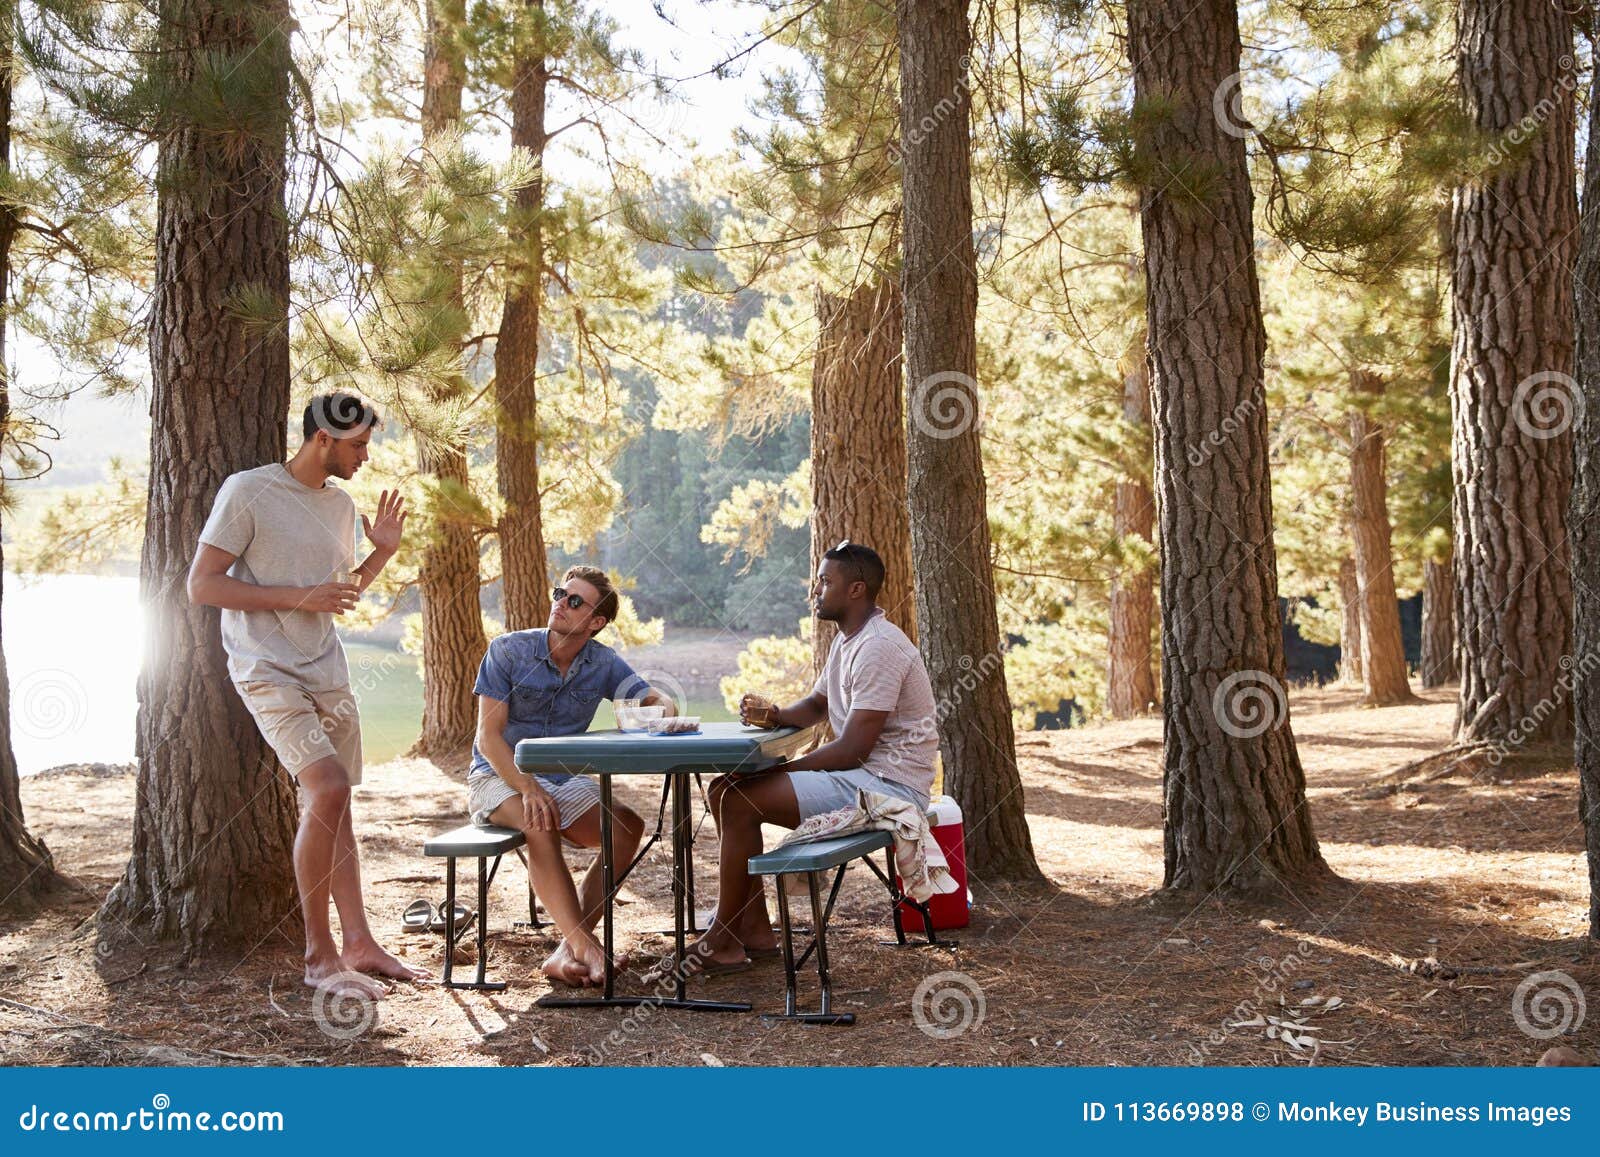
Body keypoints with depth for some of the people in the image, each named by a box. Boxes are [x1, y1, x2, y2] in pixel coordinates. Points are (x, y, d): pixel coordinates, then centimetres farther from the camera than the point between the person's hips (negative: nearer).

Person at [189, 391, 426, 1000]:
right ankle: (319, 956, -11)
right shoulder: (247, 492, -10)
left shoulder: (341, 504, 12)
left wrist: (381, 554, 6)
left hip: (328, 672, 7)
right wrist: (299, 597, -19)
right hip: (269, 672, -7)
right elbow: (202, 585, -13)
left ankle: (358, 942, 16)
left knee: (332, 807, 10)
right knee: (329, 789, -21)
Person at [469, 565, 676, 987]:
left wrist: (665, 714, -24)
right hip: (498, 778, -4)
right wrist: (528, 790, -26)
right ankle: (585, 947, -40)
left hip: (565, 779, 4)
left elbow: (658, 700, 3)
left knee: (627, 825, -24)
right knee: (540, 824, -37)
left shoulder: (603, 663, 3)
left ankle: (567, 952, -29)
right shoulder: (508, 650, -8)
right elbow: (488, 737, -11)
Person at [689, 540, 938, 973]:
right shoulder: (847, 640, 14)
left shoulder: (877, 647, -19)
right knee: (723, 789, 6)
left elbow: (852, 749, -22)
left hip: (888, 786, -11)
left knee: (741, 802, -19)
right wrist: (775, 715, 3)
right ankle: (755, 929, 5)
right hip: (860, 778, 11)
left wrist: (781, 770, -12)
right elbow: (817, 705, 26)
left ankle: (723, 942, -8)